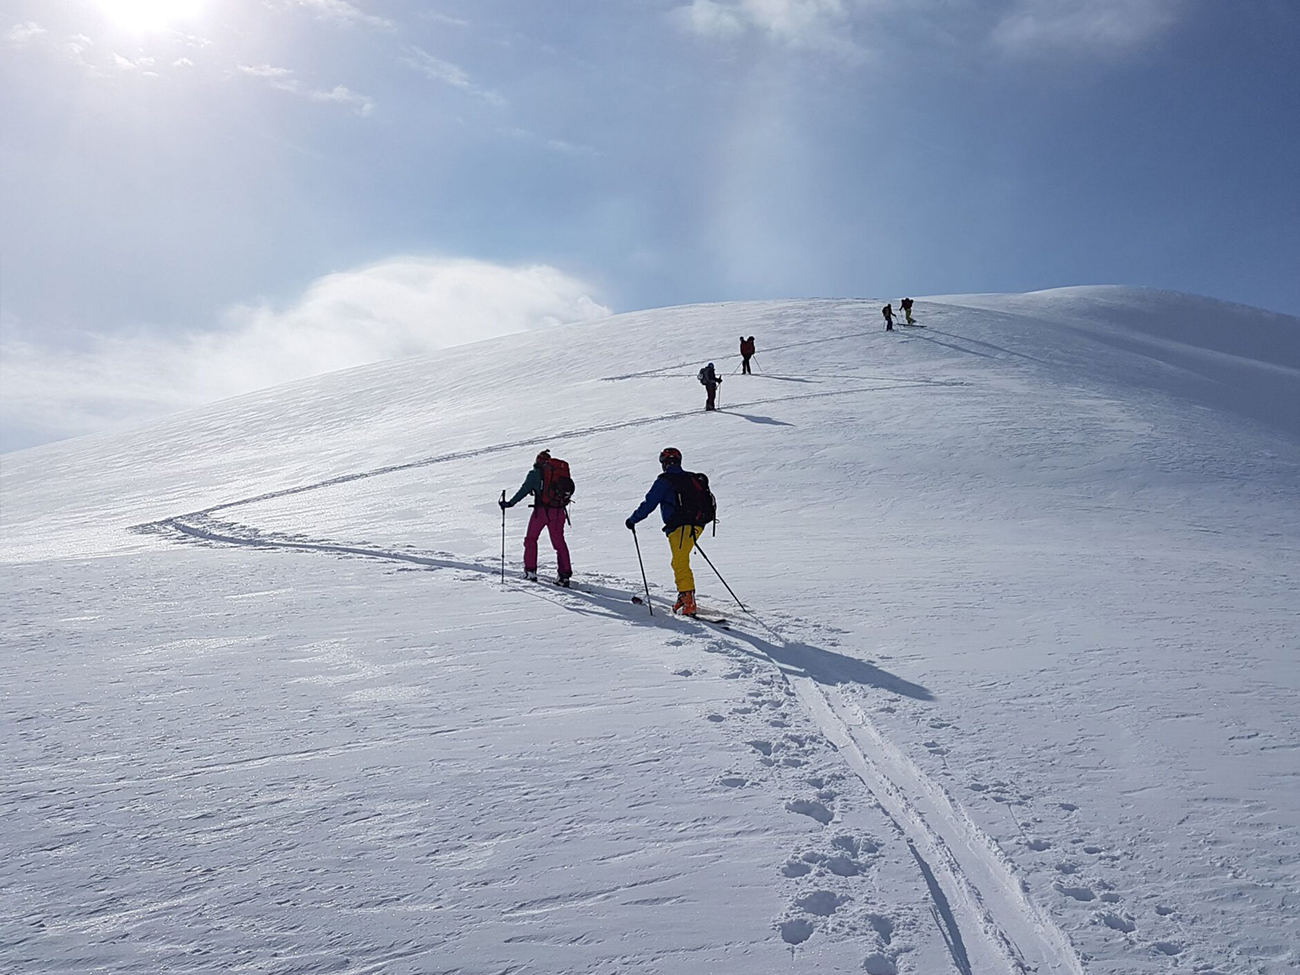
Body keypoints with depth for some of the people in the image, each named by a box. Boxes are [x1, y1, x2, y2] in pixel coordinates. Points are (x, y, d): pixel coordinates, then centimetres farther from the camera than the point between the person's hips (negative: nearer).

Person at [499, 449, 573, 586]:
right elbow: (569, 490, 15)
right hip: (559, 512, 3)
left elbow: (524, 490, -4)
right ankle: (565, 574, 3)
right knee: (559, 542, 10)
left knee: (531, 539, 14)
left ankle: (530, 570, 9)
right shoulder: (562, 470, 12)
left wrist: (510, 503, 1)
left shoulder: (536, 473, 0)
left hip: (541, 510, -3)